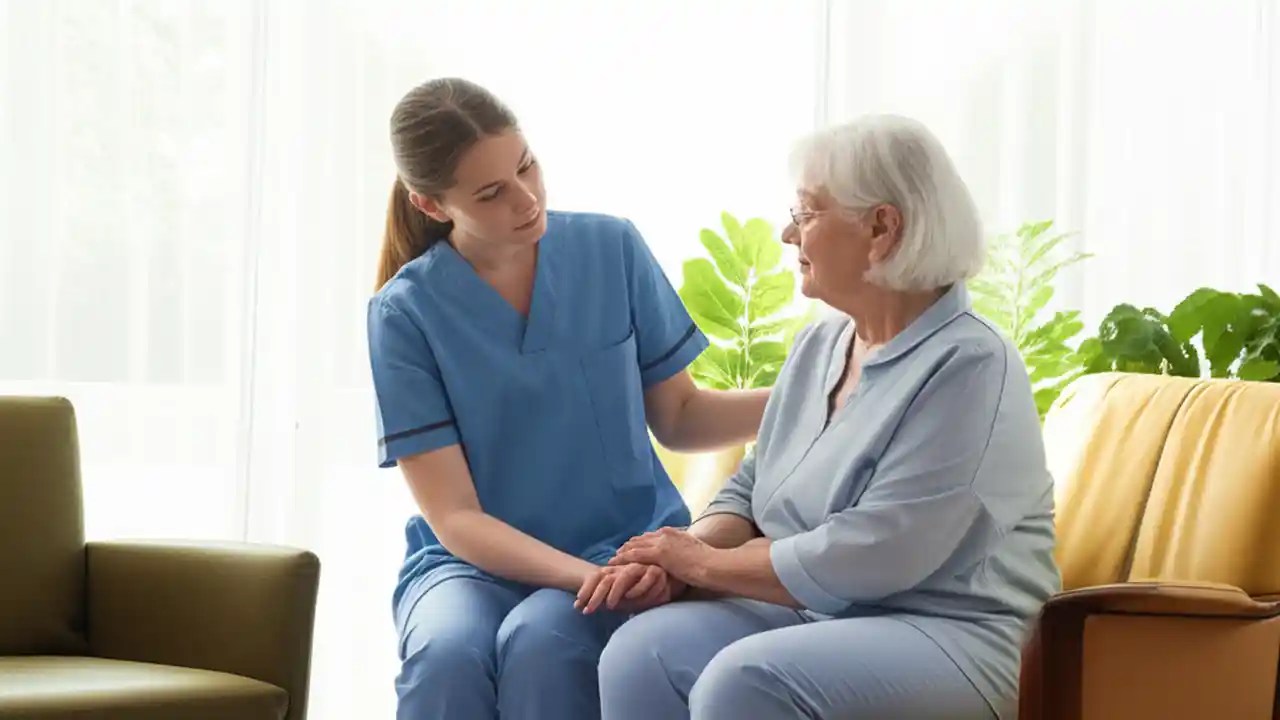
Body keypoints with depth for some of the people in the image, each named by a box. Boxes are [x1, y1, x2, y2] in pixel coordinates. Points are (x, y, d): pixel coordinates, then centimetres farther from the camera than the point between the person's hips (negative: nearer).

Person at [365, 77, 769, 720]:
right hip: (477, 560, 0)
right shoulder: (405, 313, -6)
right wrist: (590, 576, -25)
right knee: (447, 653, -34)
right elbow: (455, 519, -9)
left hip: (625, 544, 0)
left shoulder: (613, 249, 0)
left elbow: (679, 418, 11)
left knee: (540, 643, -34)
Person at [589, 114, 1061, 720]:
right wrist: (676, 560, -5)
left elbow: (865, 558, -22)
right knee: (641, 653, -17)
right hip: (816, 617, 8)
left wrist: (707, 565, -11)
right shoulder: (820, 345, 12)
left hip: (952, 639, -8)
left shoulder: (968, 367, -16)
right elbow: (751, 490, 17)